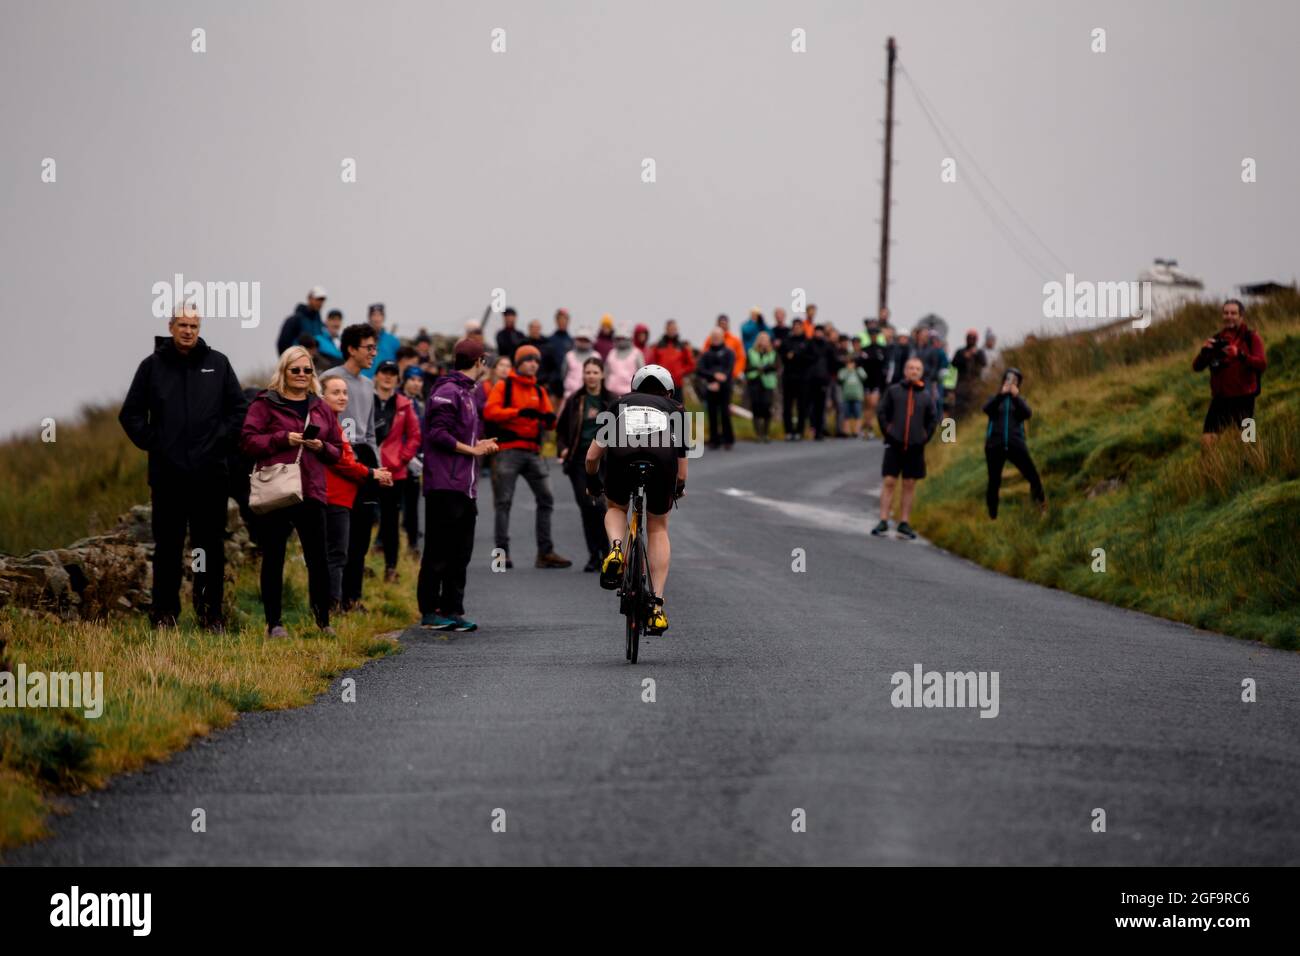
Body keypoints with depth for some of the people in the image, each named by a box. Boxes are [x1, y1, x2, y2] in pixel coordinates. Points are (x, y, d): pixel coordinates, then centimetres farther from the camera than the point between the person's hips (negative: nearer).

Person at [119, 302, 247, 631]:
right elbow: (131, 414, 9)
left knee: (211, 546, 3)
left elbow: (239, 409, 11)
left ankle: (211, 613, 8)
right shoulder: (153, 366, 5)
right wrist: (150, 442, -2)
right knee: (167, 546, 3)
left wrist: (222, 440, 0)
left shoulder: (218, 363, 7)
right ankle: (164, 613, 8)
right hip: (167, 473, 0)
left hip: (210, 474, 0)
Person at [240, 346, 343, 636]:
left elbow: (337, 450, 20)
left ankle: (323, 619, 14)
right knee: (273, 558, 2)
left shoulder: (321, 409, 16)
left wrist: (322, 447, -2)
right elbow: (248, 441, -4)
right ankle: (274, 623, 8)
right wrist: (283, 439, -13)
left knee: (318, 558, 1)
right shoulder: (265, 404, 3)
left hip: (311, 492, 3)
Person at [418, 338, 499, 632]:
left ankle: (452, 610, 14)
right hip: (446, 486, -9)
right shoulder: (448, 392, -10)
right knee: (439, 552, -4)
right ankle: (430, 611, 0)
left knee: (460, 552, 10)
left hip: (465, 487, 9)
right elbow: (438, 434, -18)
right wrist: (472, 449, -11)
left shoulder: (468, 393, 20)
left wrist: (481, 444, 6)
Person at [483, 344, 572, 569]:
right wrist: (519, 412, -21)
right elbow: (489, 412, -12)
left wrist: (549, 419, -14)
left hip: (533, 451, 5)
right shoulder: (503, 387, 2)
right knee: (504, 502, -4)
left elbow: (549, 422, 11)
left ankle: (545, 552, 6)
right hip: (508, 451, -5)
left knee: (546, 498, 2)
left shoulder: (539, 391, 17)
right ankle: (503, 552, -1)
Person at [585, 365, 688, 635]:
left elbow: (592, 456, 36)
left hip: (622, 452, 0)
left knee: (616, 508, 32)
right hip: (662, 457, 0)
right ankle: (657, 607, 13)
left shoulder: (621, 404, 37)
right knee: (658, 528, 21)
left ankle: (615, 548, 0)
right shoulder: (674, 411, 36)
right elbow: (681, 474, 35)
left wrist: (593, 482, 55)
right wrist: (678, 489, 57)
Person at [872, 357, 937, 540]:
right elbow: (881, 412, 3)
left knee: (910, 485, 6)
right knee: (889, 482, -5)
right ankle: (883, 522, -4)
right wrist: (887, 432, -3)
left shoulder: (926, 395, 5)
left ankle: (904, 523, 11)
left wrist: (925, 436, 4)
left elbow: (933, 418, 13)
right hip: (894, 444, -2)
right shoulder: (893, 391, 1)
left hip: (915, 447, 2)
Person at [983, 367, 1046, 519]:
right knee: (994, 482, 1)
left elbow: (1027, 414, -7)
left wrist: (1016, 397, -19)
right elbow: (987, 409, -11)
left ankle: (1042, 504, 12)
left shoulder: (1019, 401, 14)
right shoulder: (996, 399, 12)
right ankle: (992, 517, 11)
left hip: (1016, 445, 0)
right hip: (995, 445, 0)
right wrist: (1001, 394, -23)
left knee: (1033, 476, -9)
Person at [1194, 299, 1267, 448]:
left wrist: (1240, 355, -30)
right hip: (1220, 400, 3)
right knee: (1207, 440, -9)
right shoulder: (1217, 339, 12)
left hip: (1243, 400, -3)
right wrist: (1204, 351, -14)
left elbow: (1262, 364, -14)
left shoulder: (1251, 337, 1)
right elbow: (1196, 367, 7)